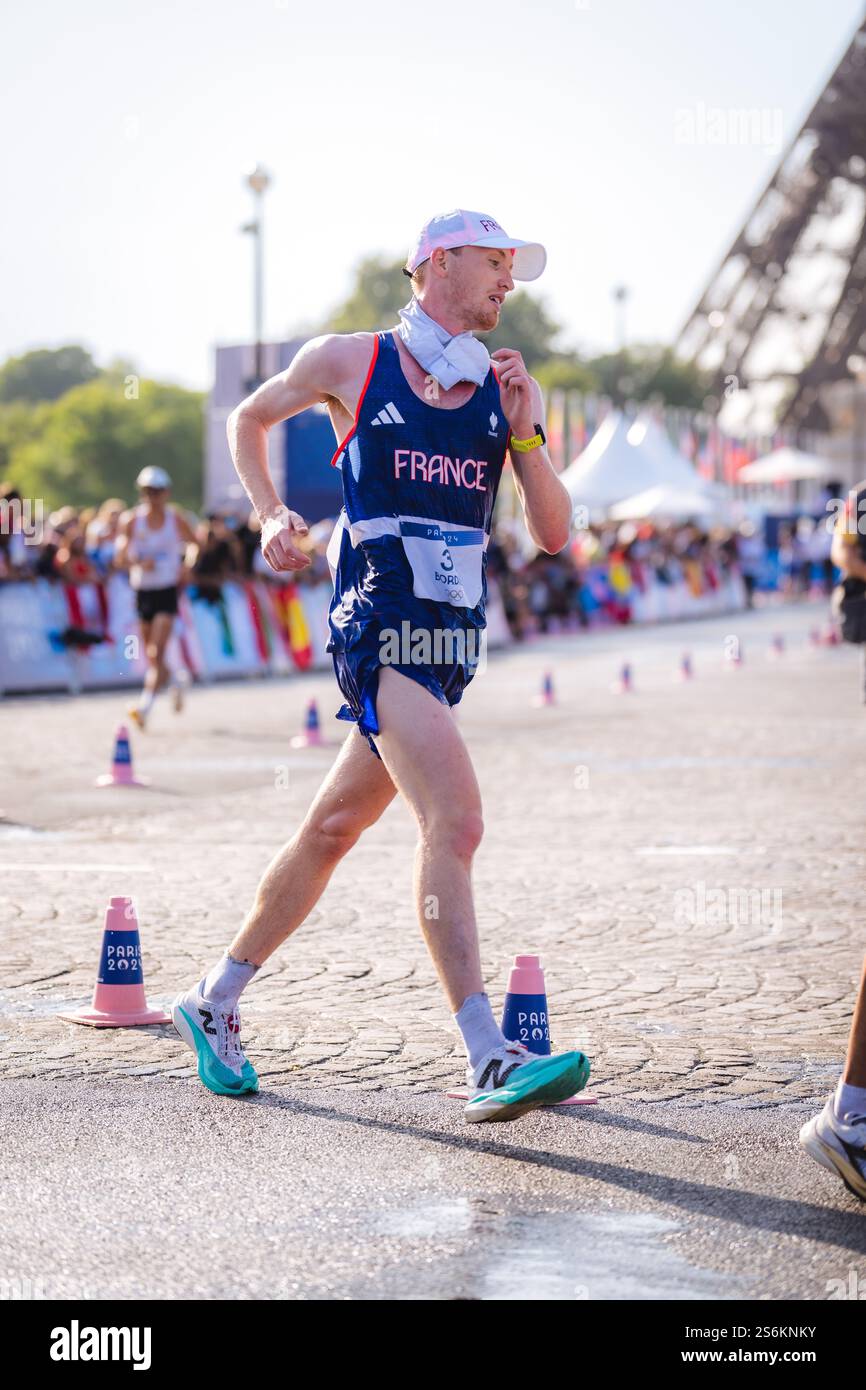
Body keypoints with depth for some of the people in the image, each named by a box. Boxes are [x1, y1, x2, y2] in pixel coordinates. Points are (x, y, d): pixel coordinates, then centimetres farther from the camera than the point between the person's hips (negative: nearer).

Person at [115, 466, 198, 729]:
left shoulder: (176, 520, -3)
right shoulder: (131, 520, -3)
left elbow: (194, 545, 12)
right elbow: (120, 559, -8)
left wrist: (189, 564, -7)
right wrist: (138, 562, -28)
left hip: (168, 590, -3)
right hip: (143, 590, 3)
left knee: (156, 653, -16)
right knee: (151, 656, 12)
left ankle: (144, 707, -21)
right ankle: (176, 681, 42)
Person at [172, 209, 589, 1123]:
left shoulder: (508, 389, 11)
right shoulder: (348, 363, 2)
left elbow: (554, 535, 7)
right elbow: (249, 418, 19)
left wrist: (523, 432, -5)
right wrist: (271, 516, 6)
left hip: (454, 636, 6)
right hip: (378, 626, -5)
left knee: (333, 828, 13)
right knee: (454, 820, -21)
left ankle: (215, 1003, 29)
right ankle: (489, 1063, -24)